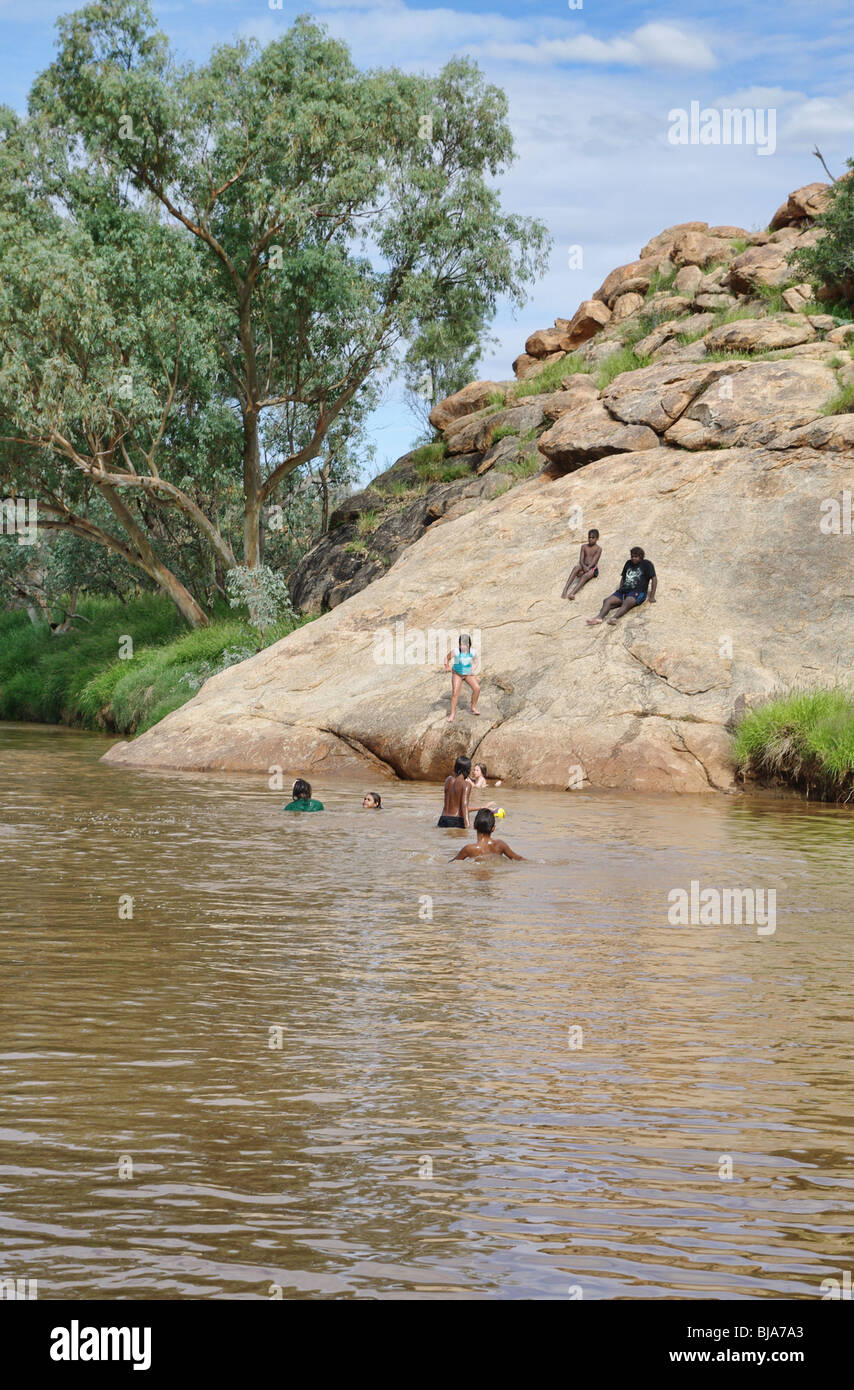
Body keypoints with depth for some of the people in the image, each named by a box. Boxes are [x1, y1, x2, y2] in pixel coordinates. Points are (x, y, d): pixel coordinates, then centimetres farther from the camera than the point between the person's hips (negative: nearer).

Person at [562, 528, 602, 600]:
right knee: (576, 567, -32)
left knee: (586, 575, -37)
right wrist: (584, 567, -19)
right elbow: (581, 560, 1)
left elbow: (594, 561, -11)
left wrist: (588, 568, -25)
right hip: (584, 567, 3)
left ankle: (572, 593, -57)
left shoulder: (598, 549, 0)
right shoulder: (584, 547, 11)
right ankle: (565, 590, -47)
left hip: (593, 568, -3)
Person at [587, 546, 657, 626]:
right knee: (608, 601, -22)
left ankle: (614, 617, -64)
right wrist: (620, 590, 17)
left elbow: (654, 578, 0)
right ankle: (599, 617, -45)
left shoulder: (646, 564, 6)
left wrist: (652, 596, -6)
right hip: (624, 590, 6)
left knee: (627, 602, -39)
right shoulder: (628, 563, 23)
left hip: (638, 592, -6)